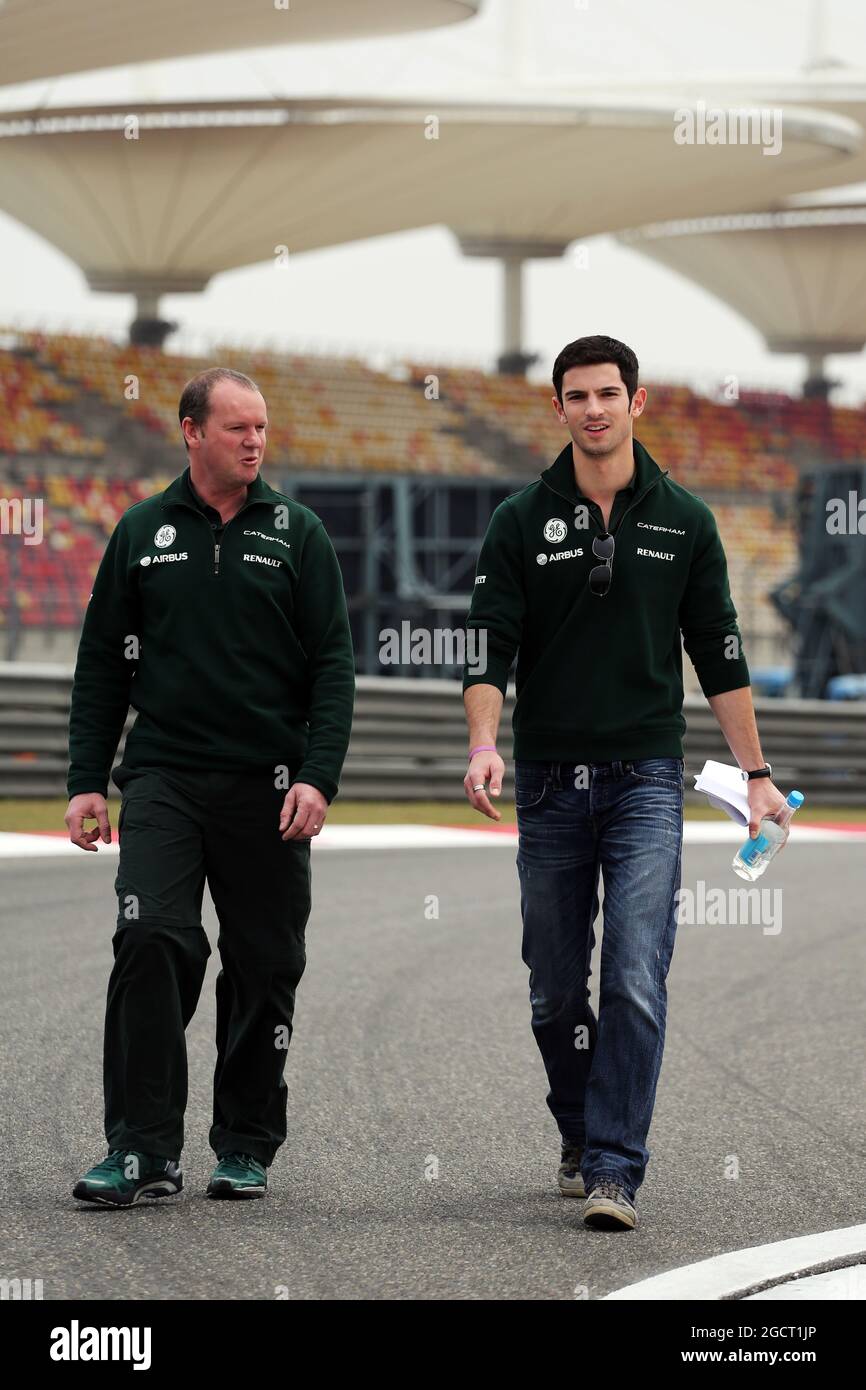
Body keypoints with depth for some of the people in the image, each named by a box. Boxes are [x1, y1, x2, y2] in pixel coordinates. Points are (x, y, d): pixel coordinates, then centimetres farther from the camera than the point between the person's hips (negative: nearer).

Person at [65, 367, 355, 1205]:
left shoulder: (295, 534, 5)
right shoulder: (143, 533, 8)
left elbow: (332, 665, 2)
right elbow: (102, 664, 11)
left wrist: (318, 776, -10)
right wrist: (86, 780, 4)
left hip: (268, 789, 0)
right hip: (163, 781, 0)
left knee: (263, 967, 4)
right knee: (150, 941, -16)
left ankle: (246, 1148, 16)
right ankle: (144, 1148, -13)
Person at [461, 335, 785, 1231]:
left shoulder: (683, 521, 5)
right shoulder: (521, 522, 3)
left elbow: (719, 653, 9)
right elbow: (490, 647, -3)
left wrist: (755, 772, 7)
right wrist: (484, 744, -20)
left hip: (646, 782, -1)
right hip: (550, 783, 1)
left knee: (636, 981, -13)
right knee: (556, 988, 8)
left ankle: (615, 1172, -15)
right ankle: (580, 1141, 28)